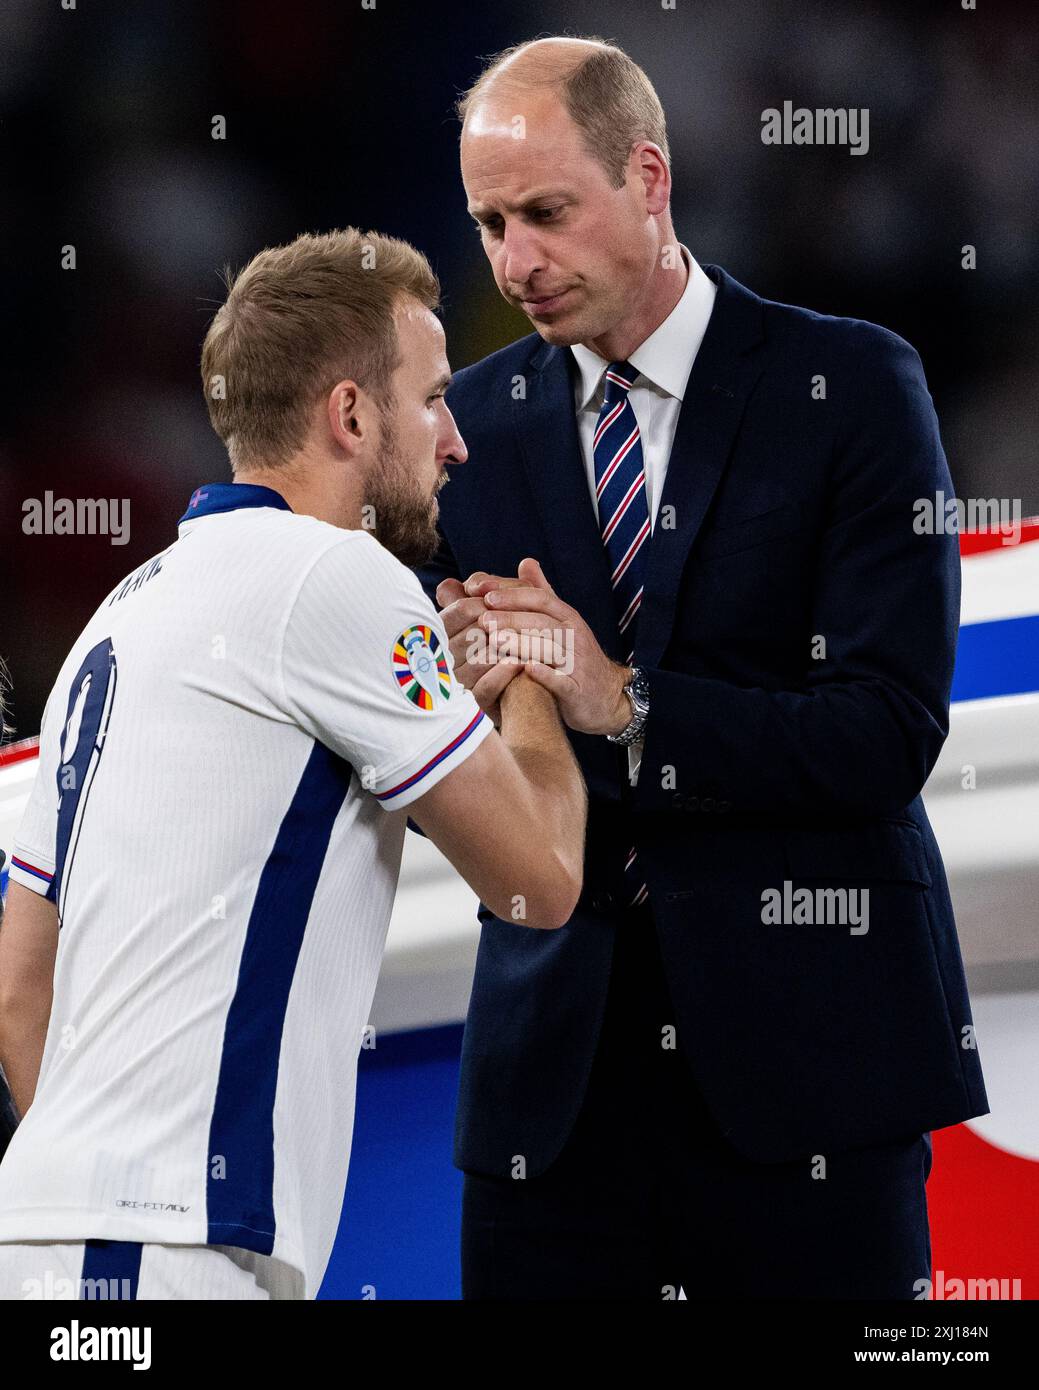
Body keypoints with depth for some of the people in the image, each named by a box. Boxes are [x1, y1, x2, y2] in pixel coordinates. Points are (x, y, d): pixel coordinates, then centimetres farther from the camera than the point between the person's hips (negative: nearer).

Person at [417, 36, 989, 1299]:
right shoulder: (474, 423, 10)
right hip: (555, 1062, 3)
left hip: (798, 1051, -3)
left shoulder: (851, 388, -2)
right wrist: (461, 683, -14)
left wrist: (623, 707, -19)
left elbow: (889, 733, -10)